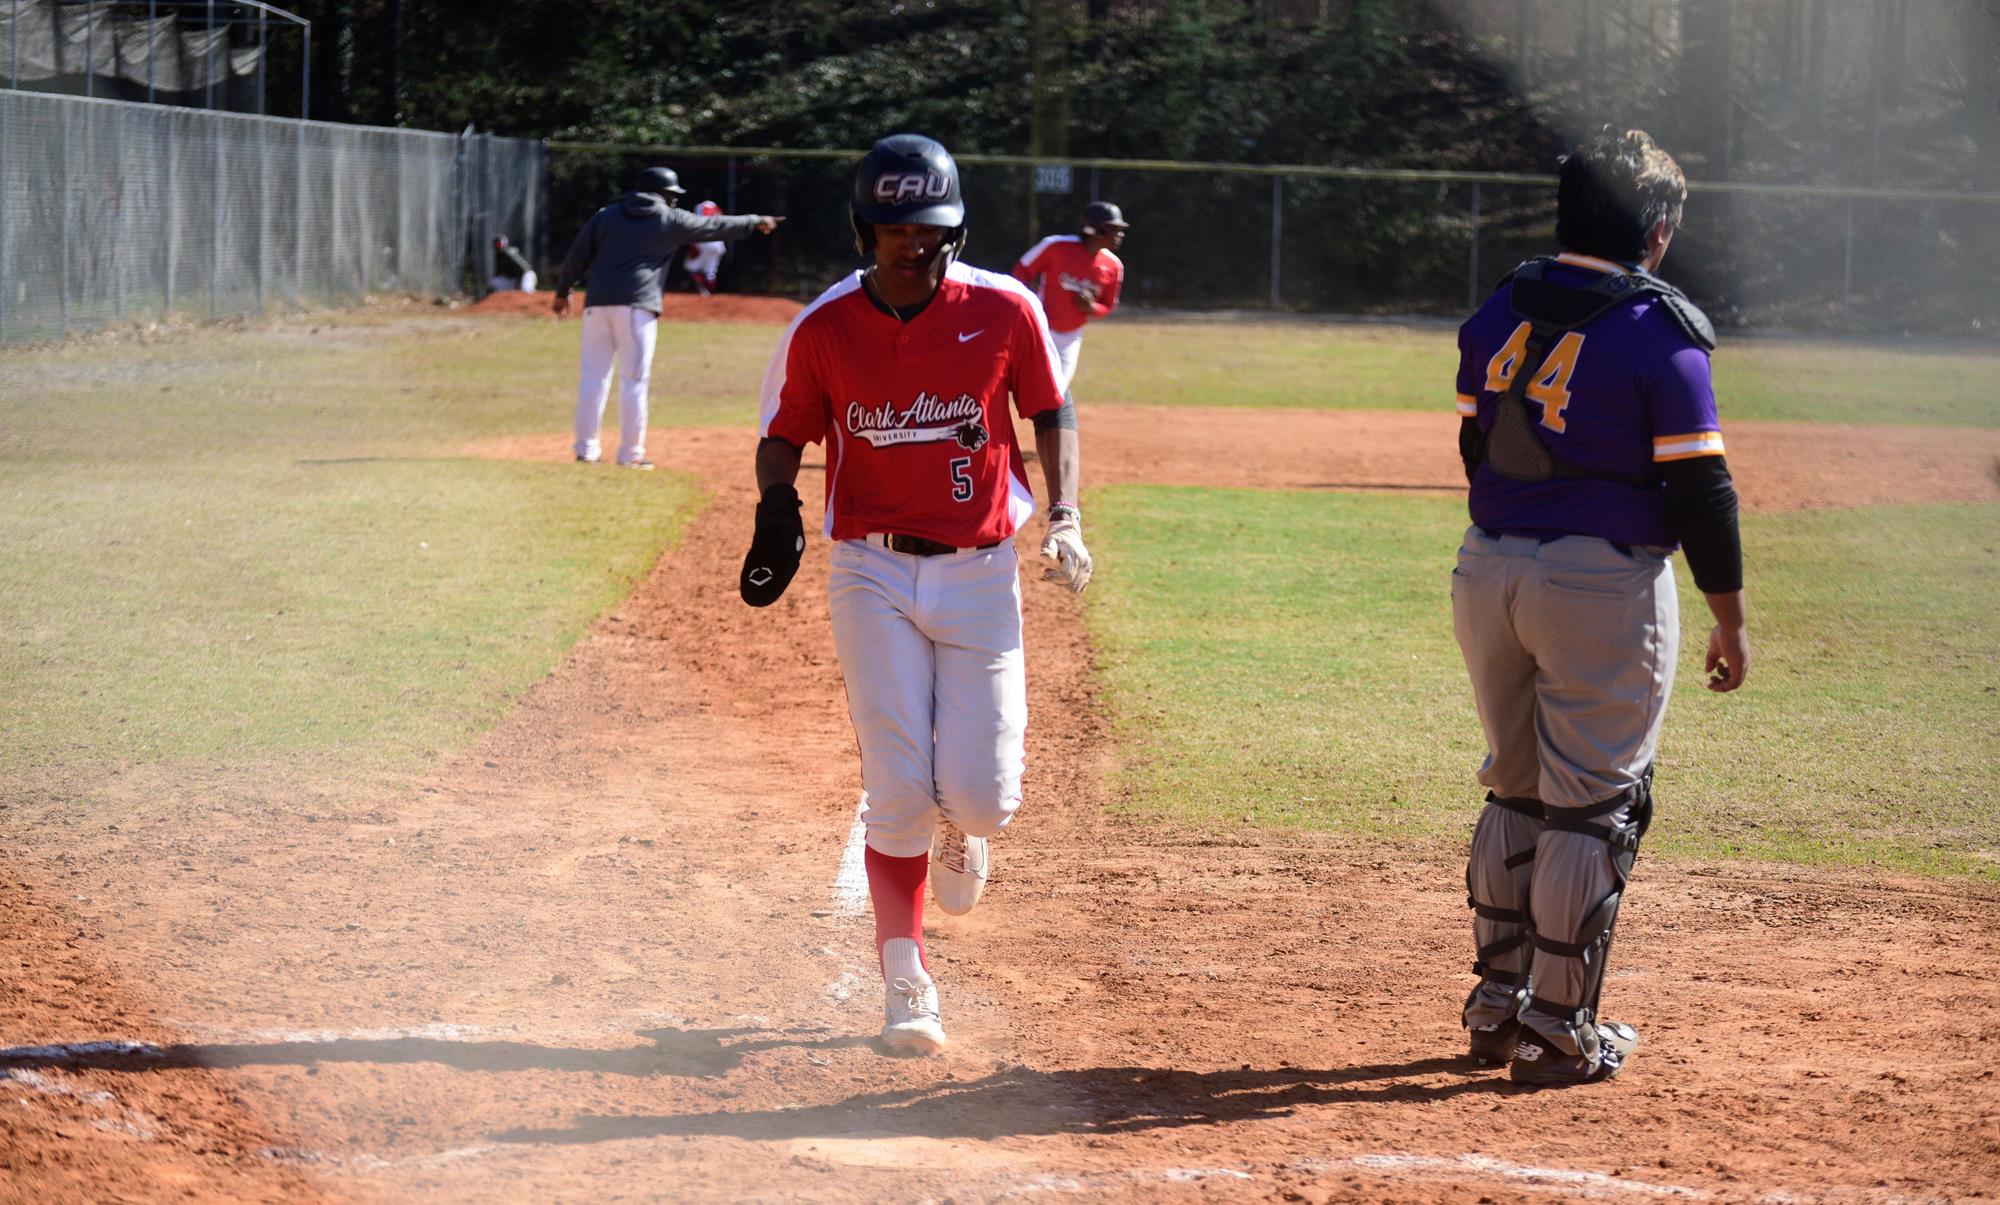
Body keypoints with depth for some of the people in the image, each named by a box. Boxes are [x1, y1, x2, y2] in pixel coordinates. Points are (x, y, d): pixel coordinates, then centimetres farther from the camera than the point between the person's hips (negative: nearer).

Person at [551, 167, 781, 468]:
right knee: (634, 379, 0)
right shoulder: (670, 220, 7)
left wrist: (563, 291, 22)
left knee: (594, 375, 6)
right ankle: (631, 452, 1)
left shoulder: (606, 215, 14)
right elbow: (715, 226, 17)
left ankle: (586, 448, 5)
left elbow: (577, 254, 13)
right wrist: (755, 222, 30)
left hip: (597, 302, 4)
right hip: (636, 307, -4)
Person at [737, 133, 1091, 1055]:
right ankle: (905, 987, 6)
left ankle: (955, 831, 34)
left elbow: (1050, 414, 9)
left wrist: (1065, 516, -5)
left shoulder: (1004, 311, -5)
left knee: (981, 797, -6)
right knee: (899, 795, -8)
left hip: (980, 572, 0)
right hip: (875, 574, 0)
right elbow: (784, 436, 7)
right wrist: (777, 509, -13)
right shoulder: (824, 330, -4)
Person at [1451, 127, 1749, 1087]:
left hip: (1488, 572, 6)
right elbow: (1699, 488, -12)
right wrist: (1730, 620, -5)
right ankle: (1558, 1027, 4)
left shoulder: (1497, 314, 5)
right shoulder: (1658, 332, -13)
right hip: (1606, 584, -6)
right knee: (1594, 803, 2)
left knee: (1515, 789, 18)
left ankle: (1498, 1003, 24)